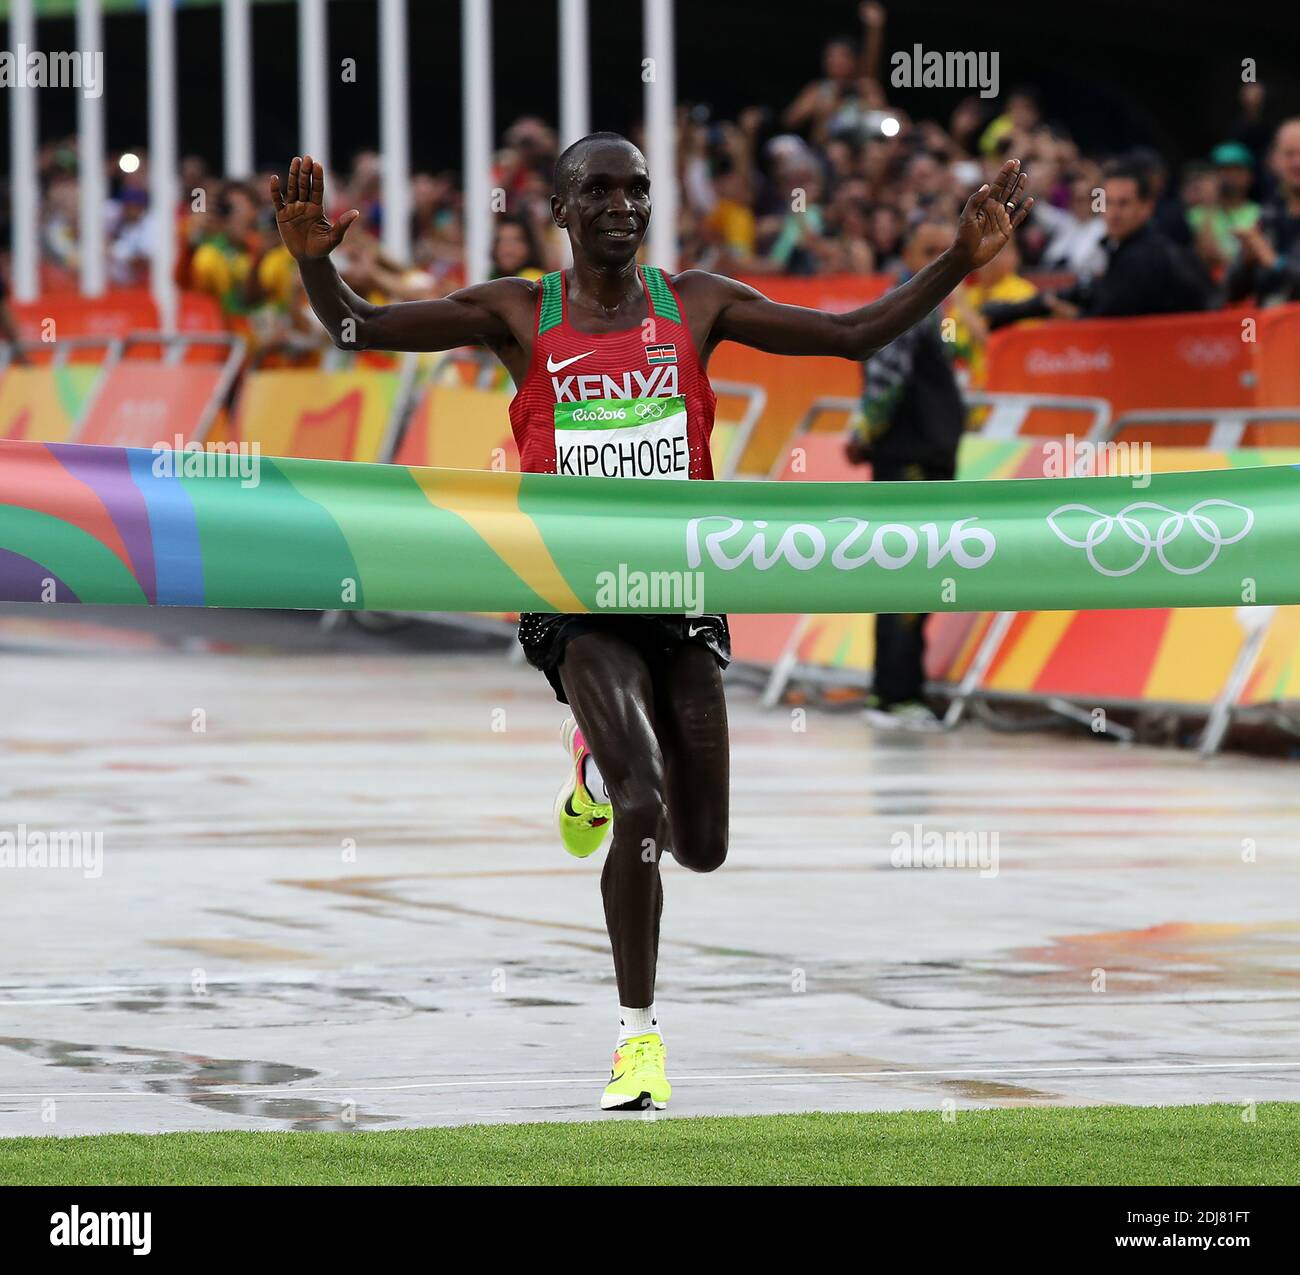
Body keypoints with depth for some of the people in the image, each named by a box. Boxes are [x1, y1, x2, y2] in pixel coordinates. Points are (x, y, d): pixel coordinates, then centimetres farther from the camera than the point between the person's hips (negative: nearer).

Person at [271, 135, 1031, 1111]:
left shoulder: (694, 305, 5)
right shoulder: (519, 315, 0)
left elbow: (854, 335, 7)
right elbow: (360, 328, -3)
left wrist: (964, 259, -2)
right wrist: (314, 262, -23)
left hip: (682, 591, 3)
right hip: (577, 599, -3)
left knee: (702, 847, 7)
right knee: (643, 805, -23)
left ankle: (601, 760, 41)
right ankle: (640, 1032, -11)